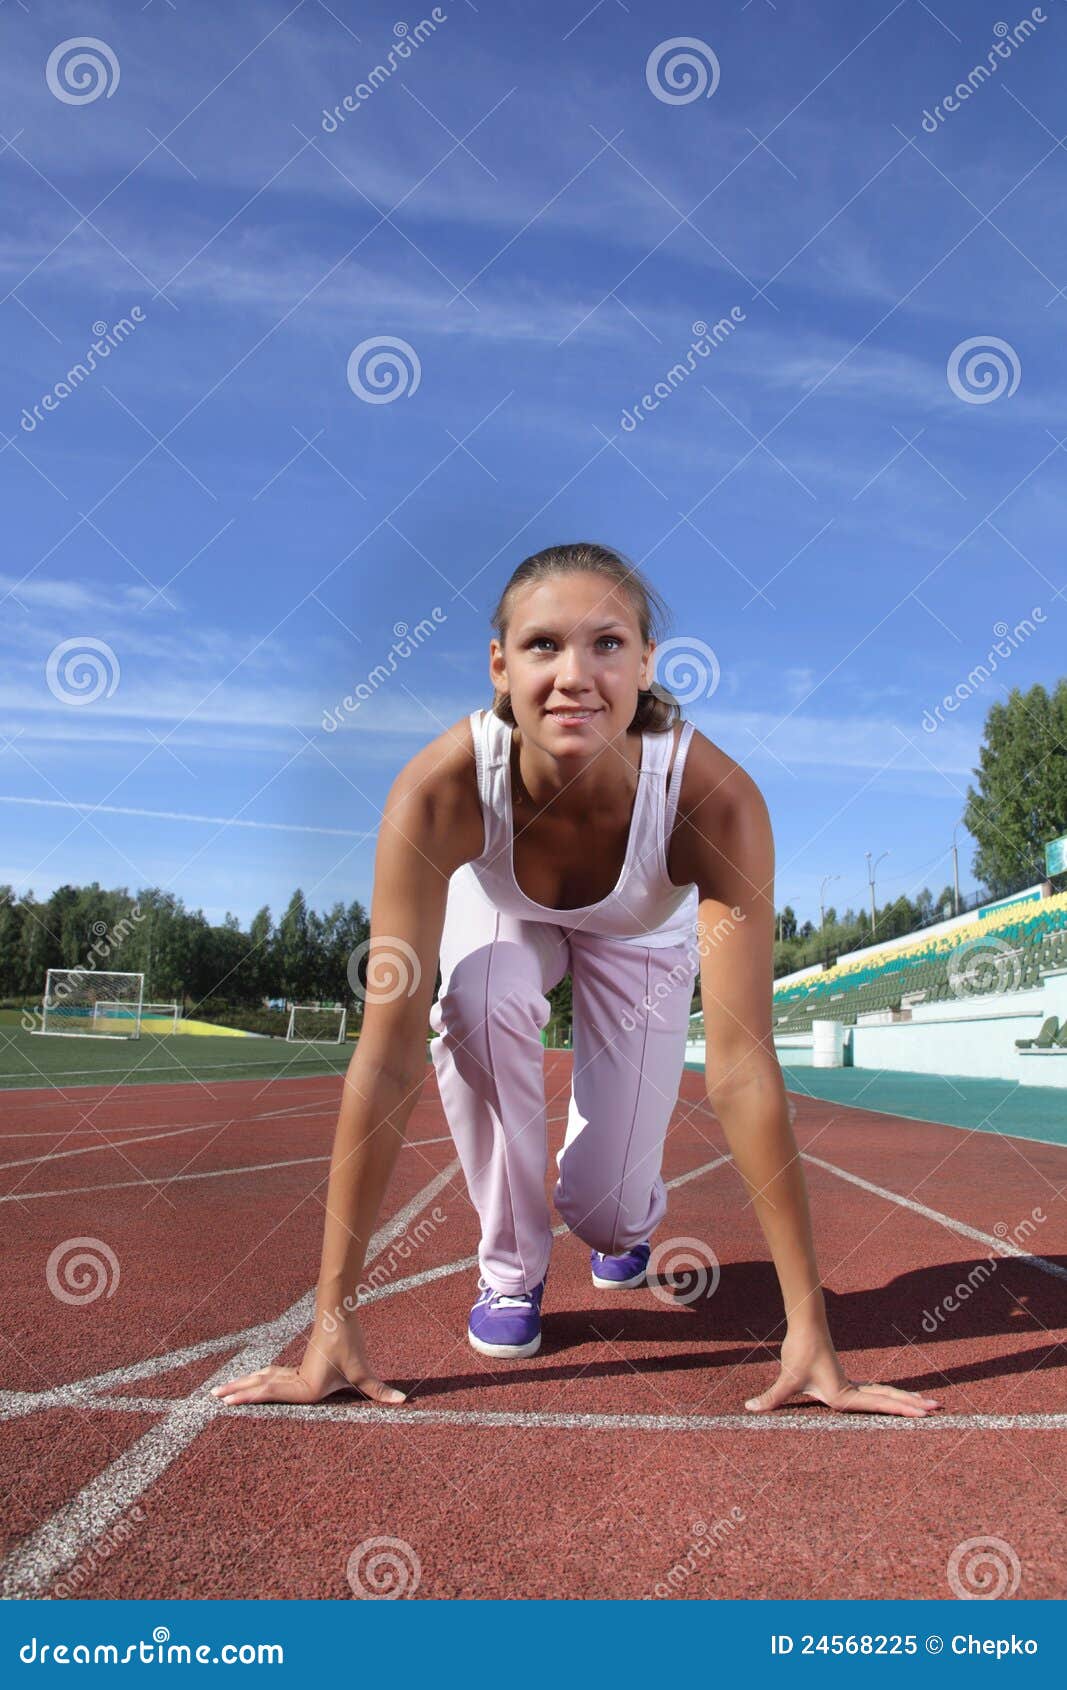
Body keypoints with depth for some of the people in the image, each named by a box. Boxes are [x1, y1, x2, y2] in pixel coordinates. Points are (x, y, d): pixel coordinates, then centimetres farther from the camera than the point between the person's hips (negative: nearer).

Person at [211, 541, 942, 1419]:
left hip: (642, 939, 0)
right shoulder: (439, 790, -40)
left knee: (607, 1210, -11)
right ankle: (510, 1264, -7)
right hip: (501, 915, 1)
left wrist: (809, 1329, -37)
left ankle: (630, 1217, 32)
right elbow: (388, 1056, -39)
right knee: (482, 999, -35)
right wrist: (334, 1319, -38)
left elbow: (742, 1065, -39)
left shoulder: (715, 798, -40)